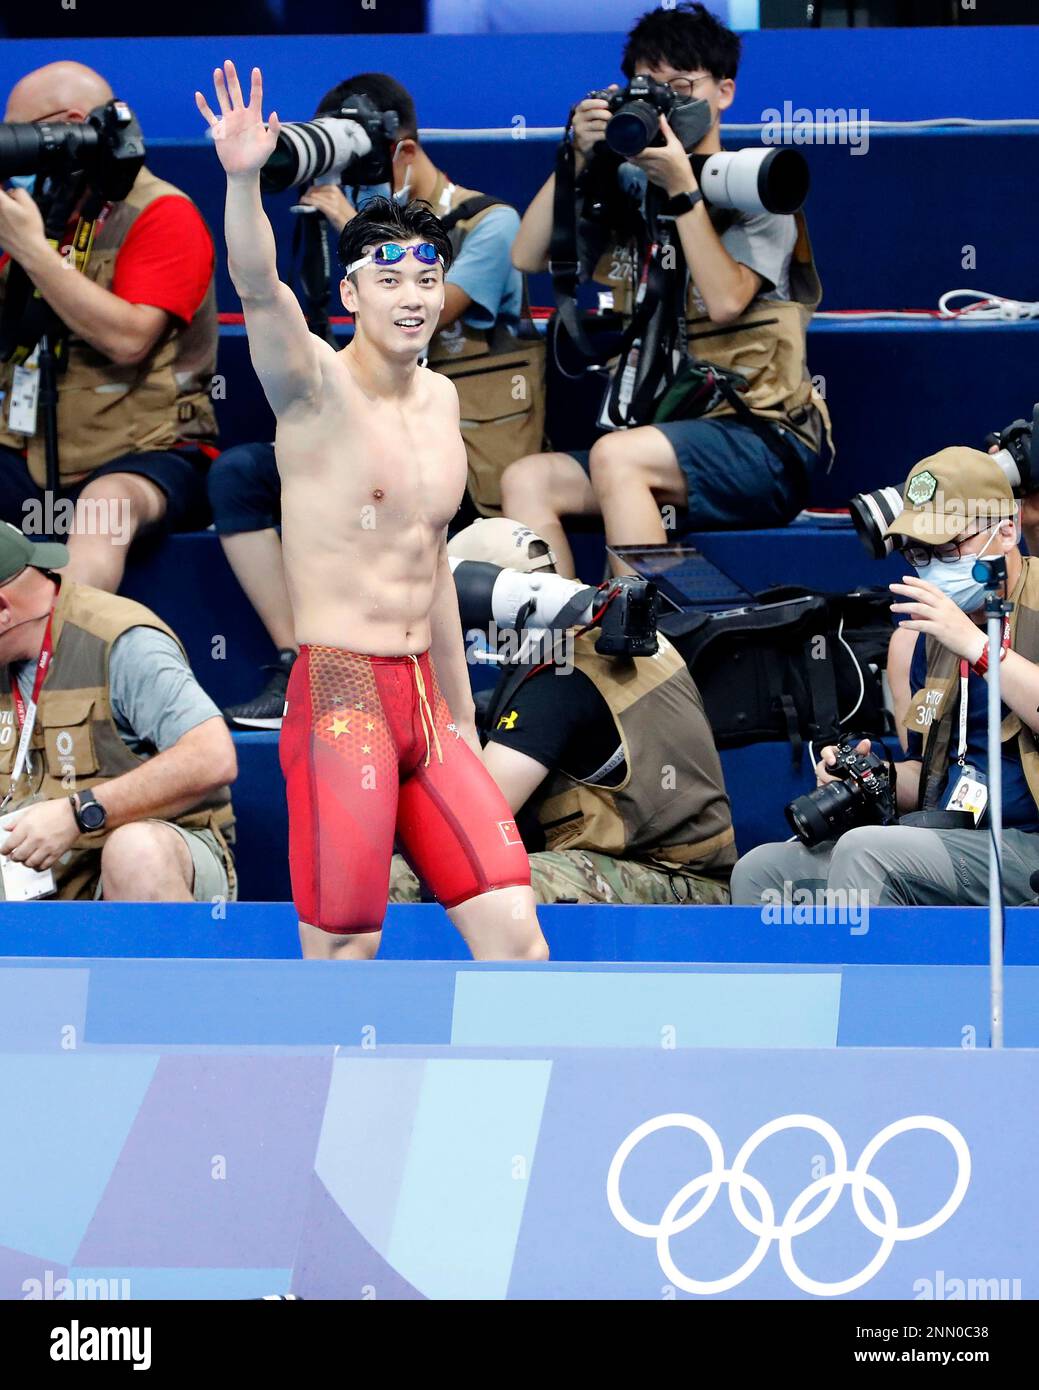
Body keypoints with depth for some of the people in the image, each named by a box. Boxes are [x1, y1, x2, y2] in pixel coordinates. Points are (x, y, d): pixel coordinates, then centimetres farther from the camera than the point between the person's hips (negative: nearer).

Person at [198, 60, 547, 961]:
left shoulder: (442, 398, 15)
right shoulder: (316, 387, -5)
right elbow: (258, 287, -26)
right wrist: (244, 180, -44)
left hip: (426, 703, 7)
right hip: (340, 695, -7)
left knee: (514, 932, 1)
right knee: (343, 955, -7)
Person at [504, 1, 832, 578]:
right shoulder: (624, 187, 14)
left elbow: (725, 300, -14)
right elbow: (527, 256, 5)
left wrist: (682, 185, -16)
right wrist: (579, 158, -3)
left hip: (762, 441, -6)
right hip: (657, 432, 6)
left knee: (618, 456, -32)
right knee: (525, 480, -16)